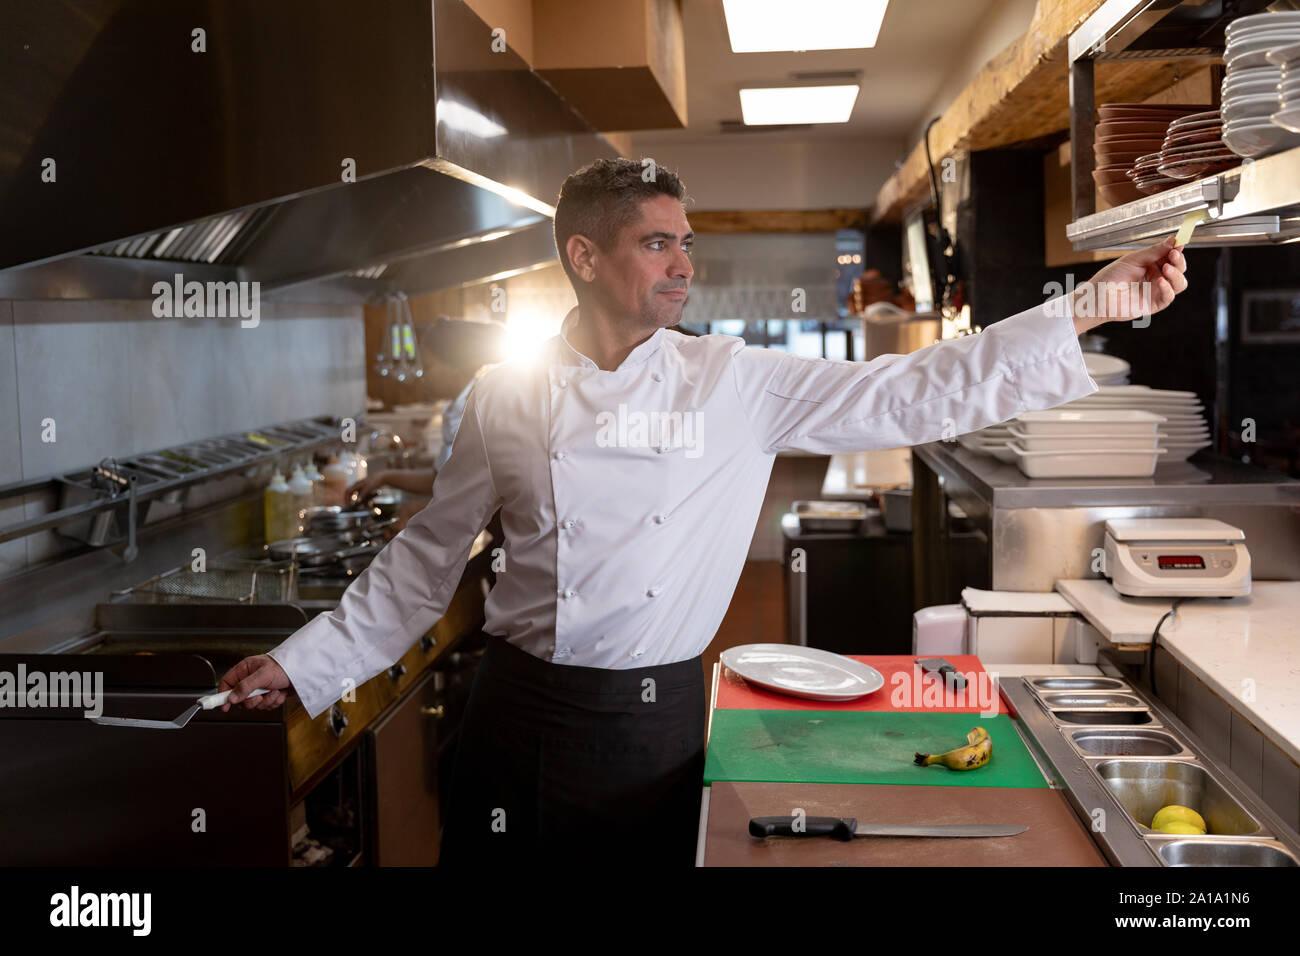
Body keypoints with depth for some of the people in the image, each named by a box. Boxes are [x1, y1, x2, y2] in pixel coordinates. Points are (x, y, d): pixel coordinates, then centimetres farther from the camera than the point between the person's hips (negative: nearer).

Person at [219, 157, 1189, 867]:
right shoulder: (509, 395, -2)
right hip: (521, 711, 0)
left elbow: (916, 393, -8)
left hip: (655, 721, 0)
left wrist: (1090, 307, -15)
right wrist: (307, 663, 6)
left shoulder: (737, 385, -3)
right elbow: (430, 556, 6)